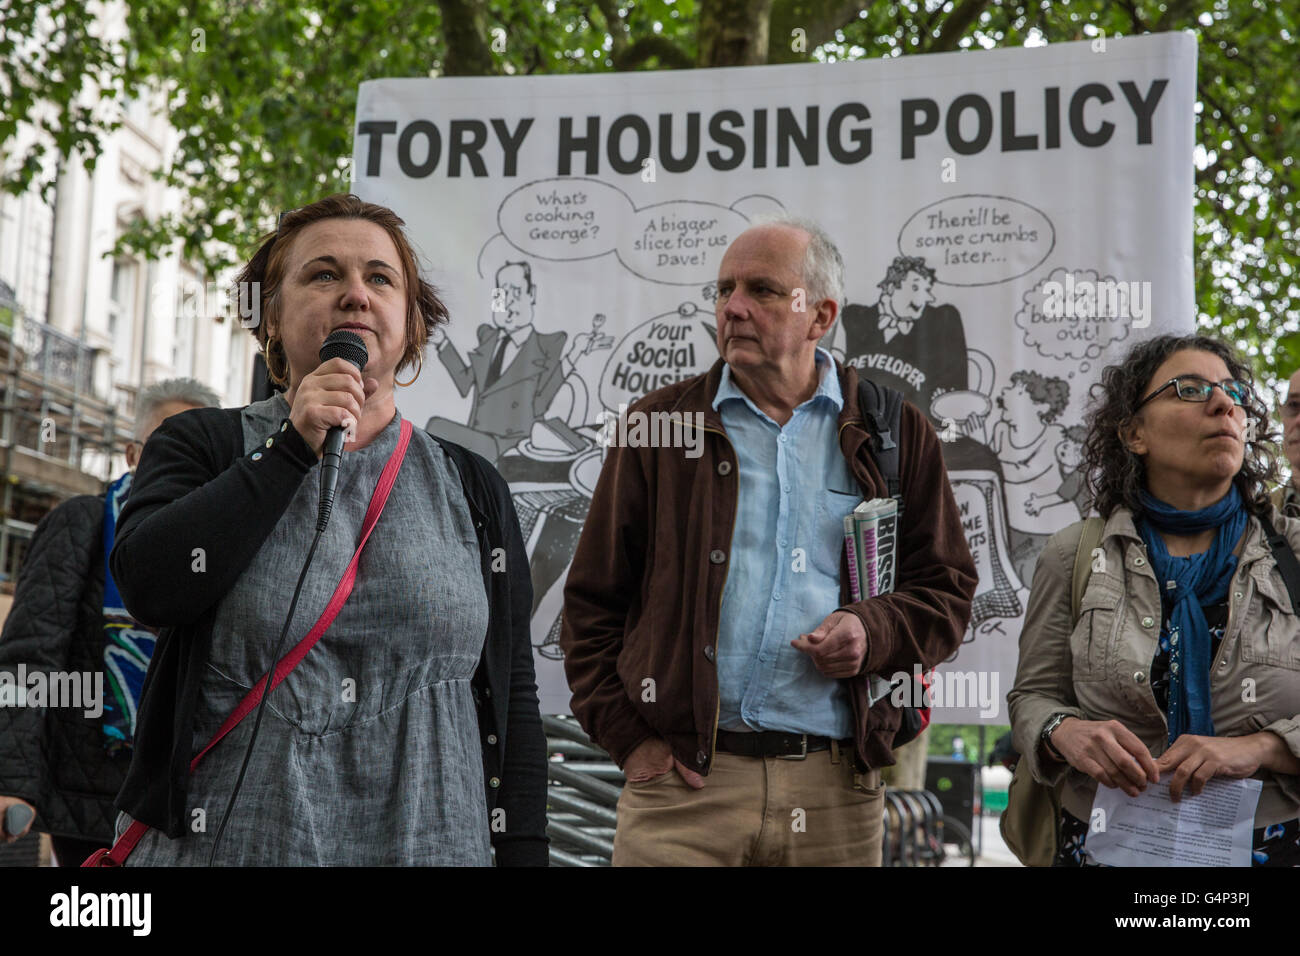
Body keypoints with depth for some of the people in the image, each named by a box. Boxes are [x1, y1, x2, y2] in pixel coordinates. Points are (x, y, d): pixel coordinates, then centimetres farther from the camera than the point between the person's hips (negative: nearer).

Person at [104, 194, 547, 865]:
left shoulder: (471, 487, 8)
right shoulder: (202, 449, 5)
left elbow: (512, 698, 6)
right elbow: (148, 583, -14)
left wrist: (523, 853, -1)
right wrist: (295, 448, -14)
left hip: (433, 843, 2)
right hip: (225, 843, -1)